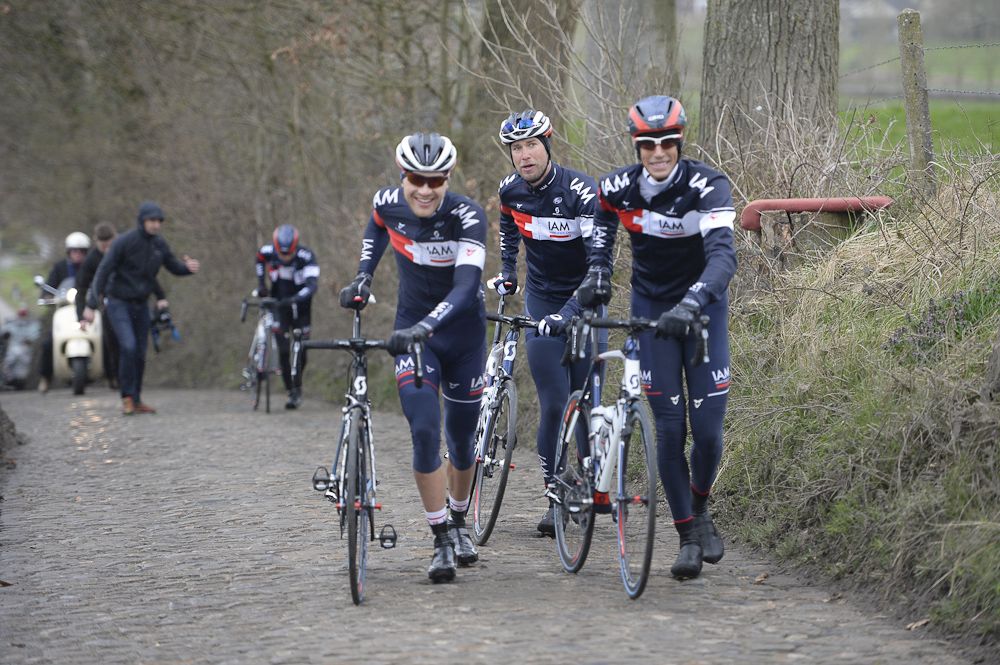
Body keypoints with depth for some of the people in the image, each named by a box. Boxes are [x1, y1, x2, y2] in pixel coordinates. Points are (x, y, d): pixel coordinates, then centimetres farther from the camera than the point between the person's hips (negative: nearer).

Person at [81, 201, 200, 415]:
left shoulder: (159, 244, 0)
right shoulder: (124, 242, -17)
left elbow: (174, 266, 11)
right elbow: (103, 272, -16)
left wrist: (188, 267, -15)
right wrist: (91, 305, -21)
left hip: (140, 304, 6)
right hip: (118, 303, -6)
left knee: (140, 354, 8)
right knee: (128, 346, -21)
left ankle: (136, 400, 20)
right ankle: (127, 397, -10)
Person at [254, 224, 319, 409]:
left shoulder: (306, 256, -25)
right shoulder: (269, 251, -16)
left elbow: (312, 285, -35)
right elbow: (260, 257, 11)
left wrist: (295, 299, -50)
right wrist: (260, 283, 2)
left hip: (300, 308, -1)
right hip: (279, 305, 1)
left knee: (301, 350, 0)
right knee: (283, 350, -10)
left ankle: (297, 386, 25)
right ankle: (291, 392, -3)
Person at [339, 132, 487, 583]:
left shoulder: (467, 216, -25)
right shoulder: (388, 203, -13)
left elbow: (466, 285, -37)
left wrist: (424, 326, -50)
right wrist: (363, 277, 4)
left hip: (463, 331, -1)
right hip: (412, 332, 1)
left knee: (461, 437, 10)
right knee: (425, 433, -15)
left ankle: (459, 523, 36)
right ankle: (442, 541, -6)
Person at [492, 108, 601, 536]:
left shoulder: (581, 191, -22)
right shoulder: (510, 191, -6)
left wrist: (570, 311, -38)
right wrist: (506, 272, 12)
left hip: (583, 303, -2)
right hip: (541, 303, 2)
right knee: (554, 404, -8)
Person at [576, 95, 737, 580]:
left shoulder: (708, 187, -23)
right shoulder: (619, 188, -13)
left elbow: (723, 256, -36)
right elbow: (603, 216, 13)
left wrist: (691, 304, -51)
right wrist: (598, 272, 3)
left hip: (703, 307, -2)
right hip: (651, 307, 2)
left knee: (708, 427, -7)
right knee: (669, 426, -5)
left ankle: (701, 506, 23)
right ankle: (688, 536, 6)